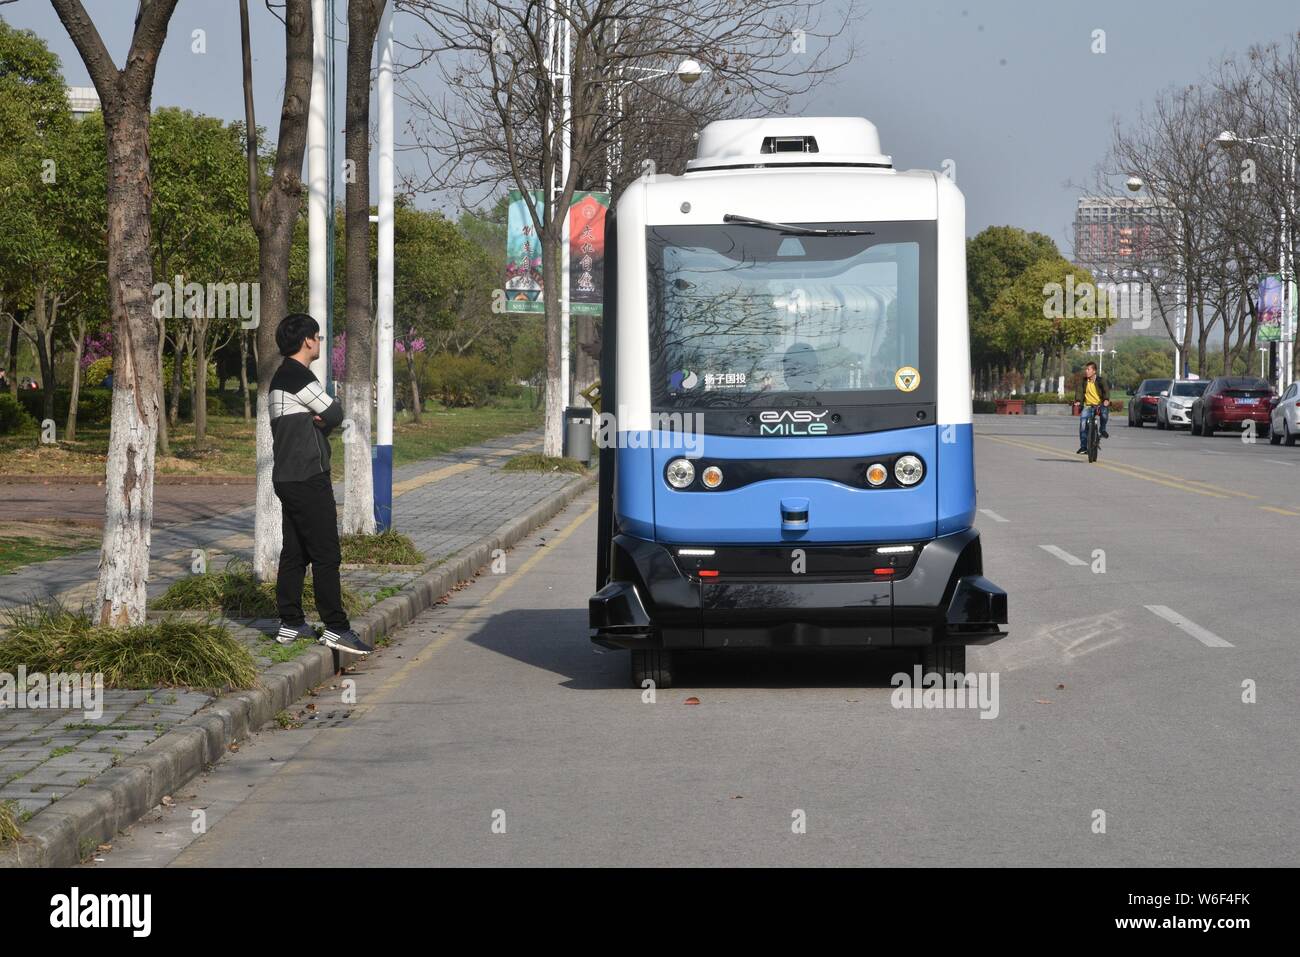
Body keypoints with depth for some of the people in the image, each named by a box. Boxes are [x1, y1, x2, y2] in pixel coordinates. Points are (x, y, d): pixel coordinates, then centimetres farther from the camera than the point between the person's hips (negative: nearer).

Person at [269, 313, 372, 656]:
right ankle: (336, 628, -9)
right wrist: (322, 421, 9)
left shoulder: (282, 377, 18)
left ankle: (290, 624, 14)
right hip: (308, 479, -10)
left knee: (294, 553, 11)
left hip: (288, 477, 10)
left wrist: (317, 422, -4)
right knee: (326, 554, -9)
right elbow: (335, 415, -11)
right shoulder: (298, 376, -14)